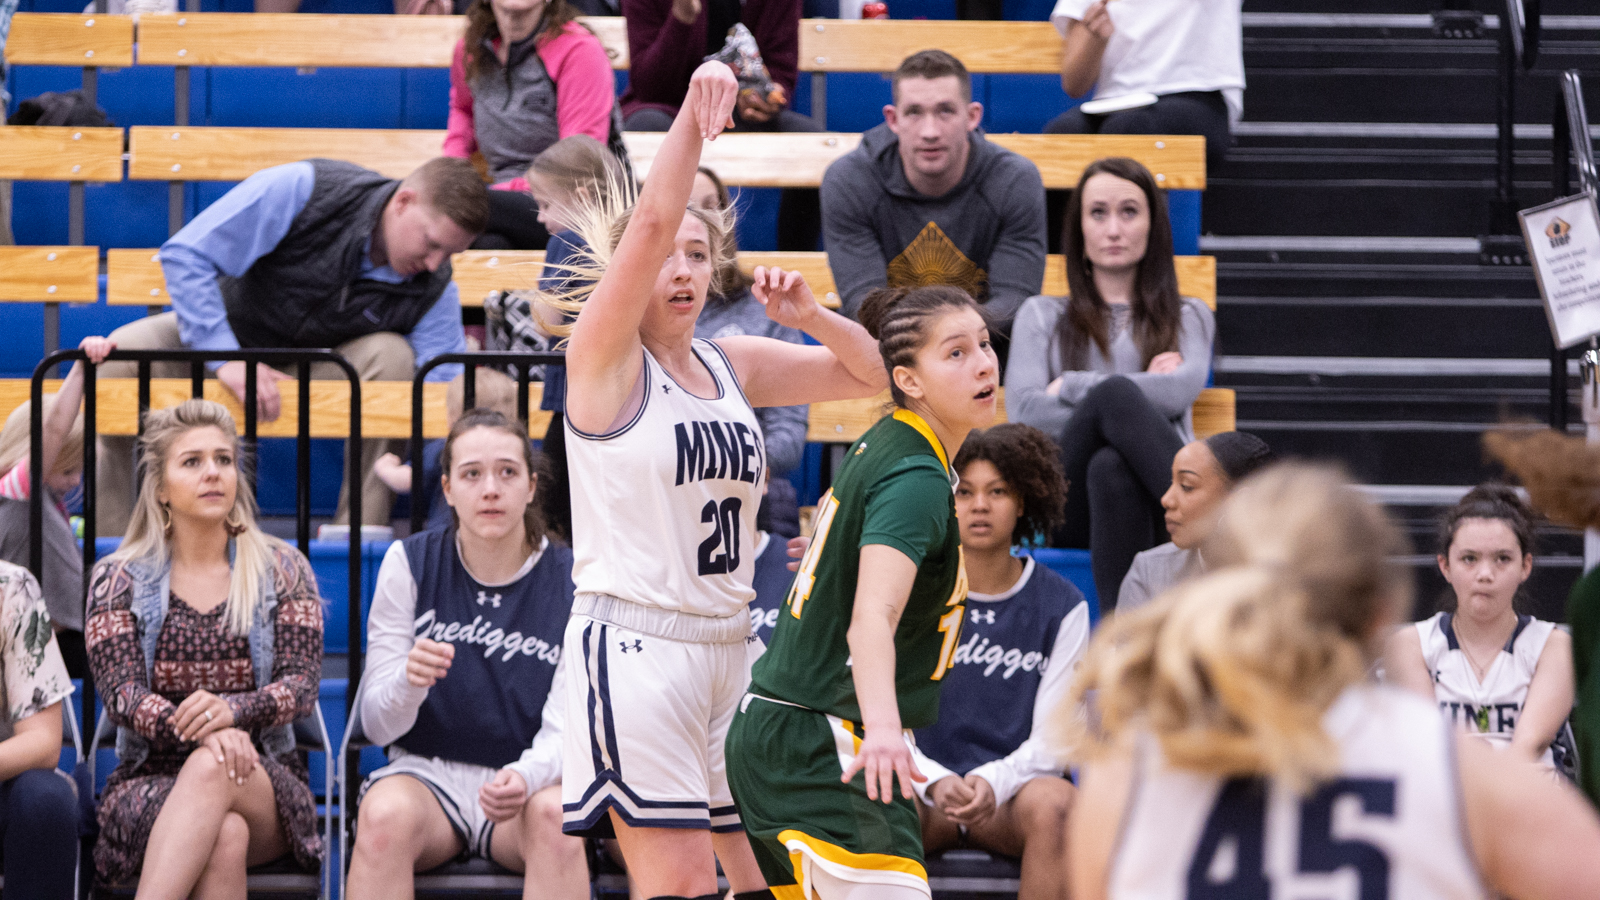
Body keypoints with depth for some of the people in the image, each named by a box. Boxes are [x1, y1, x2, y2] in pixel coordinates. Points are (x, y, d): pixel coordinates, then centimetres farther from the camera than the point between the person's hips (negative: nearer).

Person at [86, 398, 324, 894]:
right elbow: (121, 695, -4)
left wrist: (232, 711, -26)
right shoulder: (119, 579, 8)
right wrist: (200, 730, -27)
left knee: (212, 769, -38)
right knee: (224, 835, -37)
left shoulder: (281, 569, 10)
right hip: (149, 783, 0)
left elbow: (301, 685, -1)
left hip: (267, 787, 0)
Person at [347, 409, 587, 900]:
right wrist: (409, 683, -25)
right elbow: (377, 725, 0)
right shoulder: (409, 562, 1)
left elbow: (564, 729, -5)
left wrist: (526, 776, -29)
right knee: (384, 817, -34)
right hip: (425, 772, 0)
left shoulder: (571, 580, 0)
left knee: (556, 816, -35)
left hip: (532, 776, 0)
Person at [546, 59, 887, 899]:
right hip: (636, 645, -7)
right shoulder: (605, 357, -4)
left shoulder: (733, 364, 13)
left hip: (726, 645, 7)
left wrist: (810, 316, -1)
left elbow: (870, 373, 18)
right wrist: (693, 117, -28)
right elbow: (650, 225, -19)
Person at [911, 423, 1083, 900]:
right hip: (923, 783, 0)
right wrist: (936, 782, -21)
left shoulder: (1062, 606, 5)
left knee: (1054, 805, -35)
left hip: (1013, 786, 0)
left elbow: (1052, 736, 0)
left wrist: (994, 782, -22)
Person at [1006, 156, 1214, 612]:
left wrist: (1069, 386, 5)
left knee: (1111, 467, -40)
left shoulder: (1188, 317, 27)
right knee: (1114, 392, -34)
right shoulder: (1043, 316, 28)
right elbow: (1024, 408, 7)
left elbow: (1180, 390, 2)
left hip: (1153, 505, 0)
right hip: (1066, 504, 0)